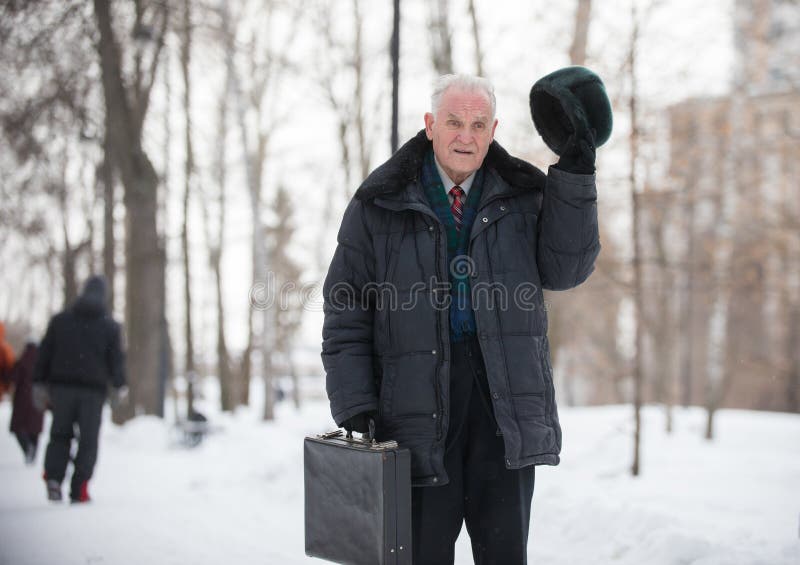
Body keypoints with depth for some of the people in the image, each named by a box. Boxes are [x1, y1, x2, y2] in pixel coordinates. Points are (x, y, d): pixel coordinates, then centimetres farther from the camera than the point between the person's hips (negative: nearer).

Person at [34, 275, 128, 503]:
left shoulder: (60, 320, 6)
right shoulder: (110, 326, 2)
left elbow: (44, 353, 5)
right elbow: (116, 359, 3)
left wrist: (39, 382, 11)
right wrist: (120, 387, 14)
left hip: (61, 386, 2)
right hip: (93, 390, -2)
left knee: (60, 434, 13)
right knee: (88, 440, 4)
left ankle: (53, 476, -8)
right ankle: (78, 490, -1)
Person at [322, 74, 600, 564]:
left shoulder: (523, 197, 8)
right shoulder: (380, 205, 3)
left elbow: (565, 270, -3)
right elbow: (346, 313, 2)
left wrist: (575, 178, -10)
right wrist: (354, 407, -7)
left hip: (503, 404, 2)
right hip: (417, 409, -1)